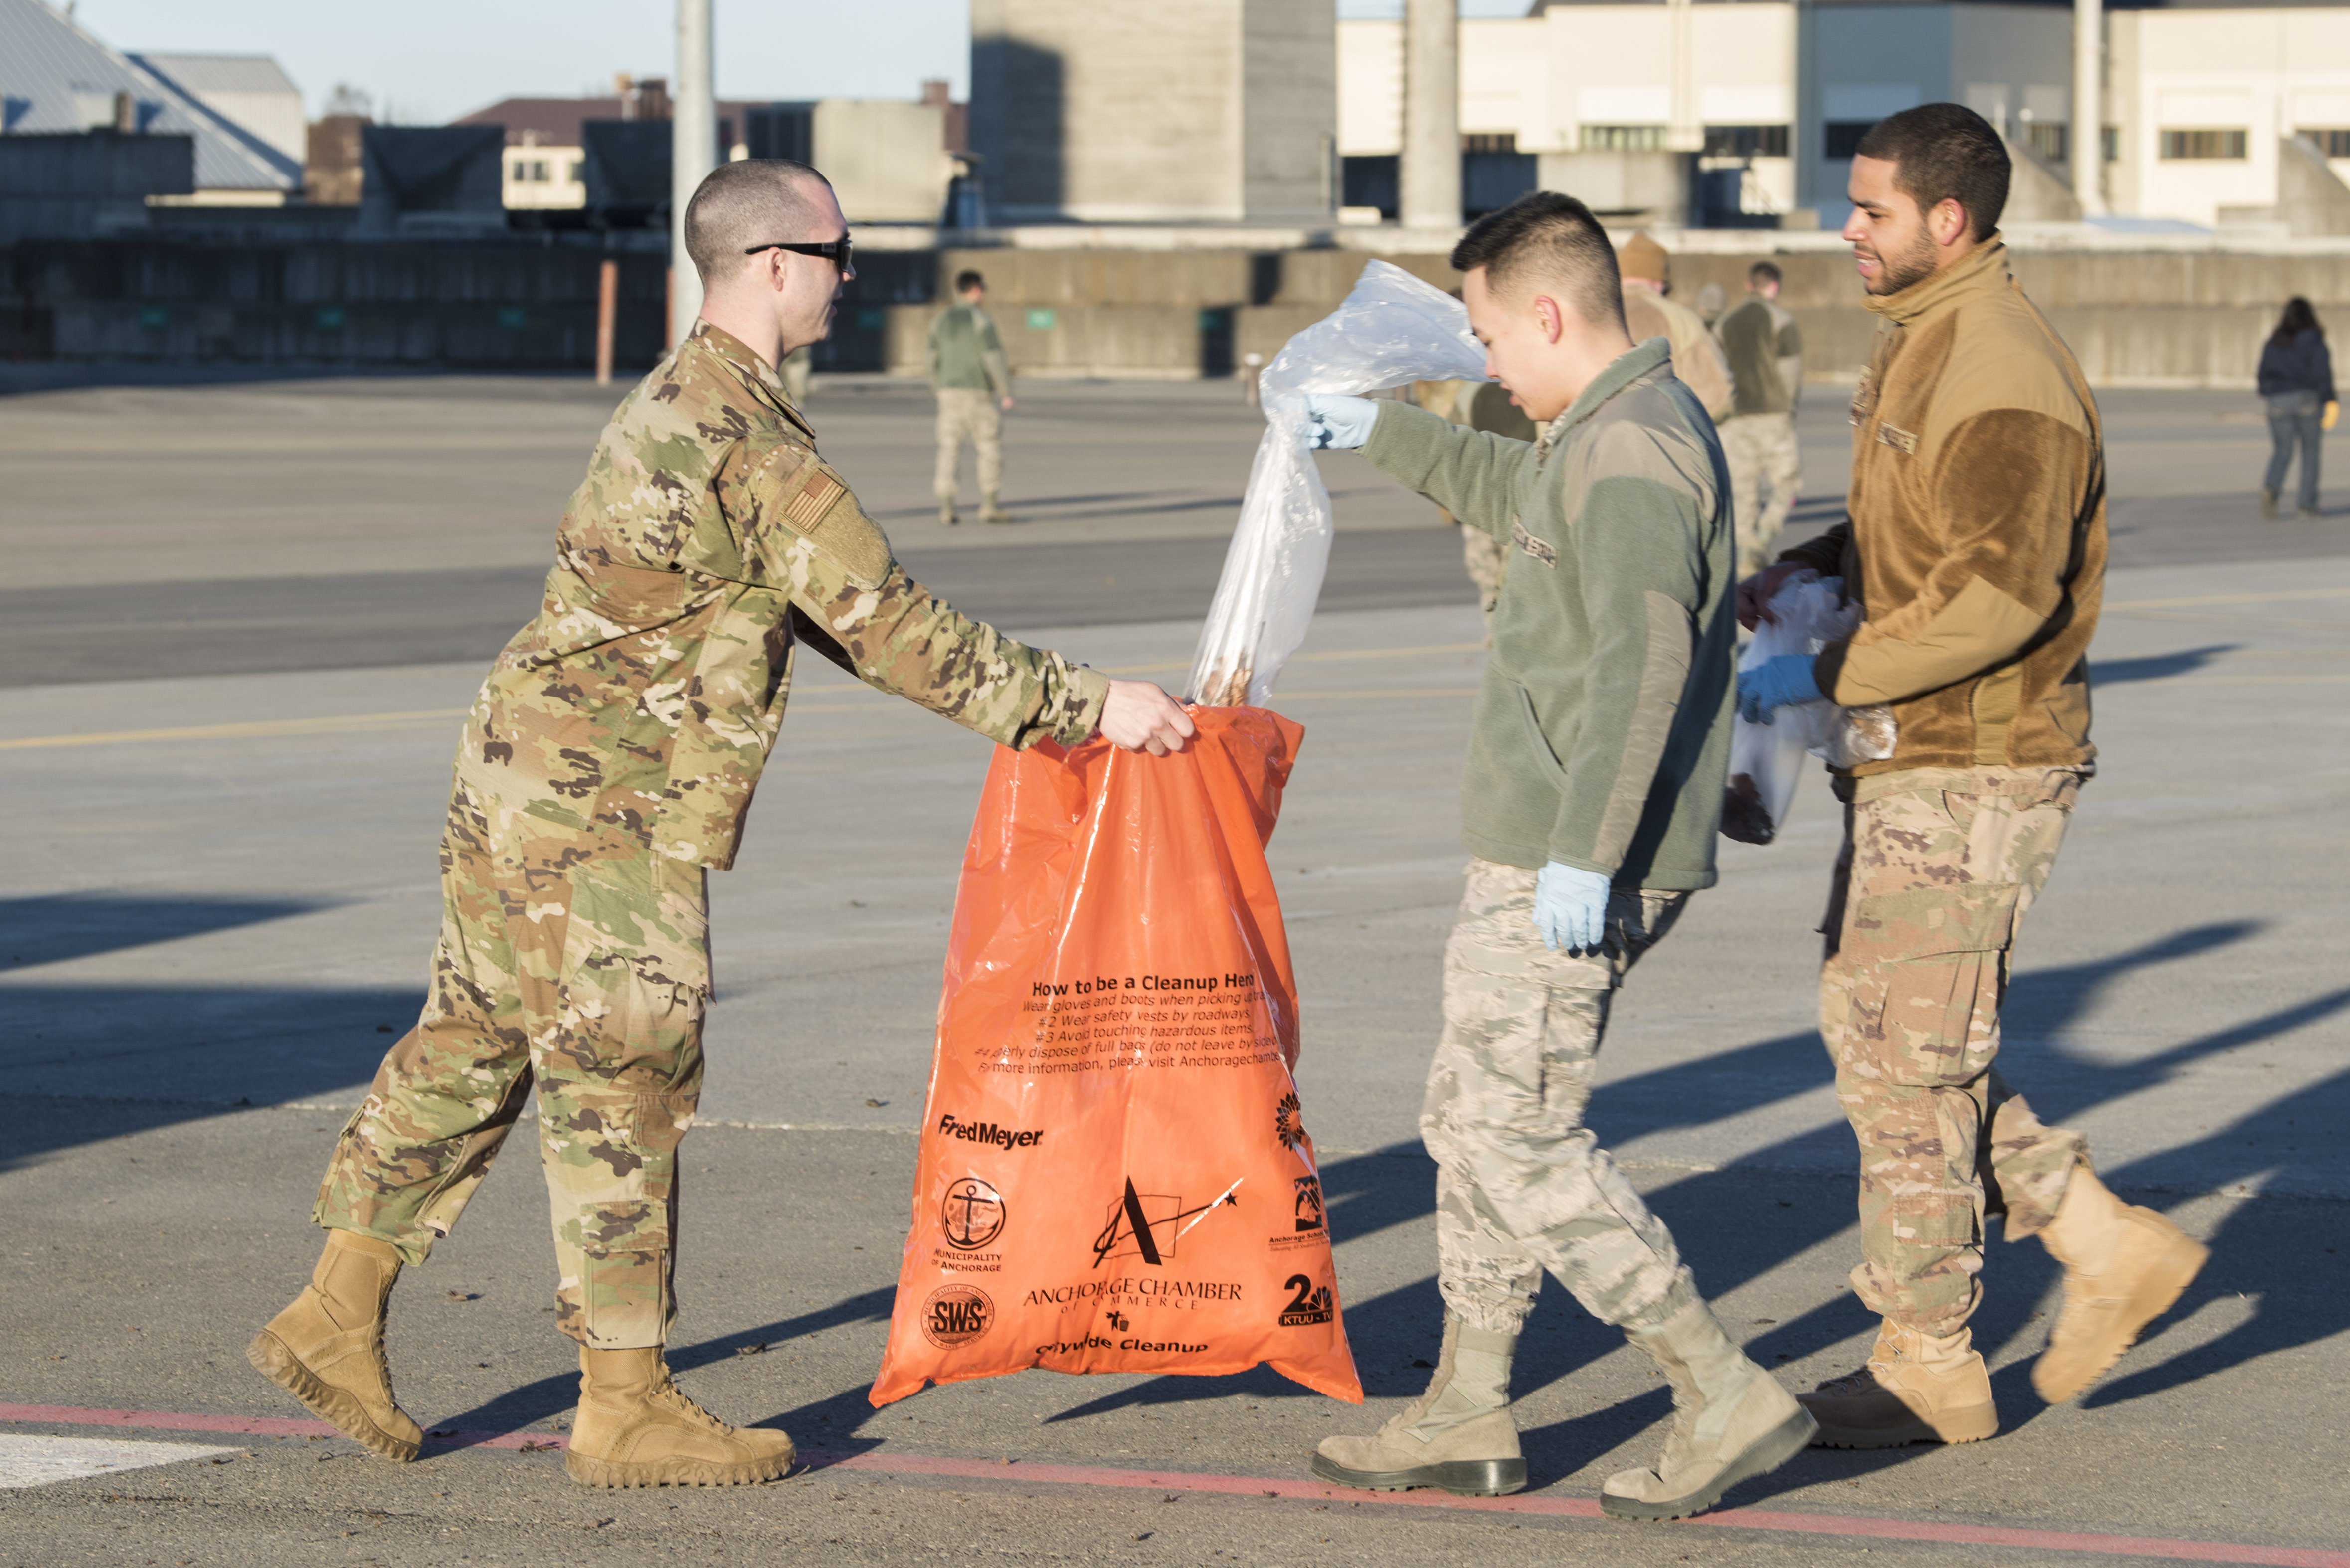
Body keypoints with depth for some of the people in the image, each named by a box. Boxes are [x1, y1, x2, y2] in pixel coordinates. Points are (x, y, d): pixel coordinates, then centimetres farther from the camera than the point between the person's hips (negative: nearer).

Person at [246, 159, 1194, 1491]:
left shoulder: (679, 403, 14)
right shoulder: (750, 442, -19)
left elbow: (829, 611, 21)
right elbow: (887, 625, -21)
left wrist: (1015, 702, 18)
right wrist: (1083, 707, -16)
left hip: (518, 781, 10)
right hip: (605, 816, -10)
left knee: (475, 1044, 17)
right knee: (626, 1088, -2)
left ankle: (339, 1317, 21)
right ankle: (626, 1405, 5)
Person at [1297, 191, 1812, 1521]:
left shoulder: (1630, 456, -19)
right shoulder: (1609, 436, 15)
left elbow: (1641, 665, -27)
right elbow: (1515, 491, 40)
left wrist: (1584, 855, -28)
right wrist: (1379, 435, 49)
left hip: (1578, 870, -11)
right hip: (1540, 853, 11)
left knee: (1516, 1135, -9)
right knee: (1474, 1115, 16)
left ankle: (1728, 1398, -7)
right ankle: (1469, 1413, 24)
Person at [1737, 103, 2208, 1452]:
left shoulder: (2003, 379, -21)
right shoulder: (1920, 343, 13)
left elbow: (2002, 591, -27)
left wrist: (1828, 678, -23)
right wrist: (1804, 572, 5)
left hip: (1975, 771, -10)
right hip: (1915, 766, 10)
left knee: (1914, 1059, -2)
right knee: (1870, 1027, 15)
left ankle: (1927, 1365, 9)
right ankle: (2111, 1247, 21)